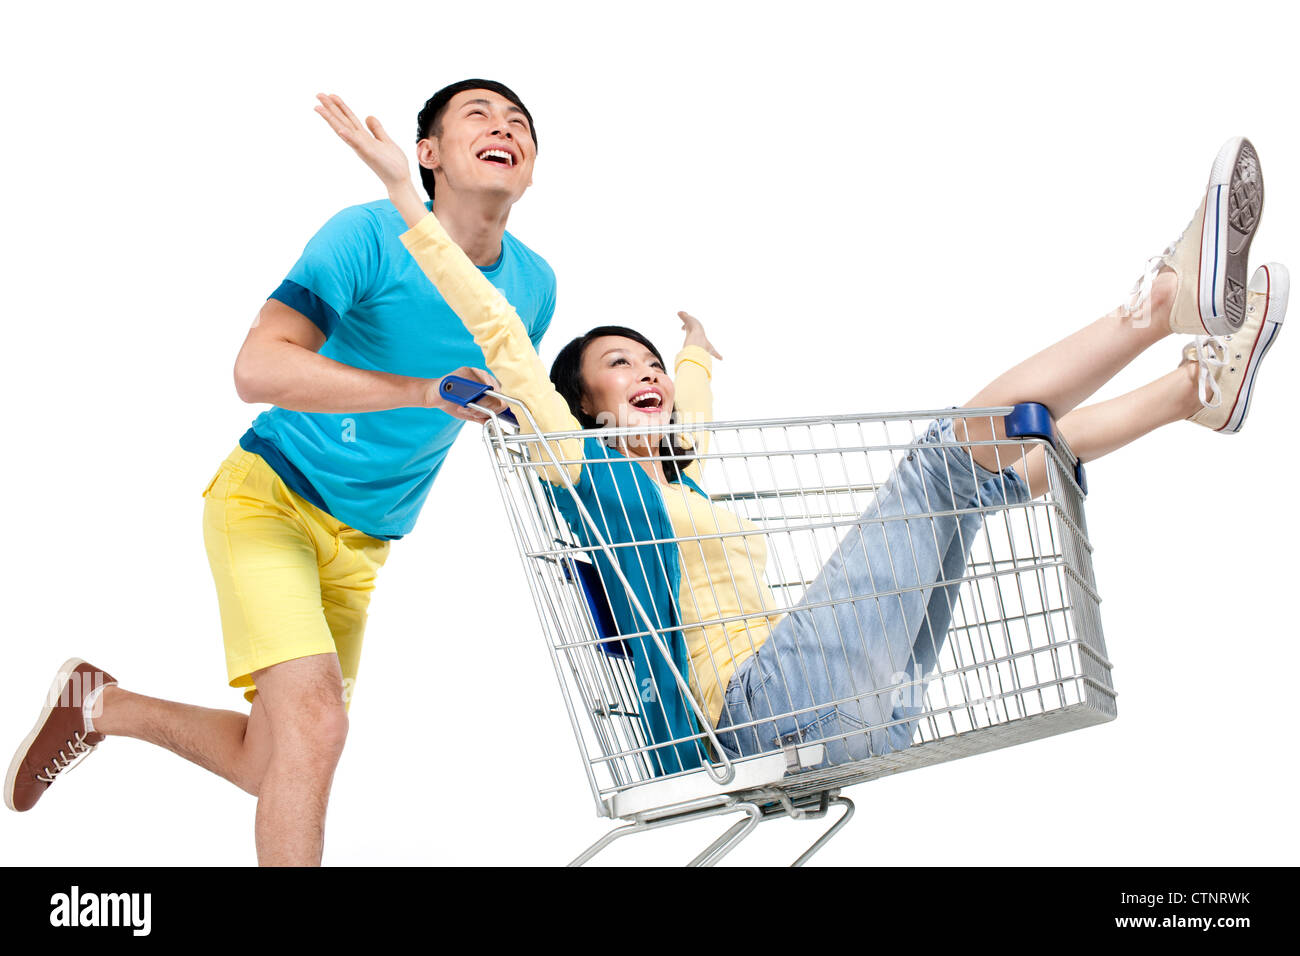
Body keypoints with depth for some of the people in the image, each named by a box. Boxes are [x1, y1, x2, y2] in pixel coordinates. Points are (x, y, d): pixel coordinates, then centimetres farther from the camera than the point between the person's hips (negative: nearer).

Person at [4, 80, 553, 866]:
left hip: (360, 544, 6)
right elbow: (259, 368, -32)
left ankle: (100, 705, 34)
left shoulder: (534, 284, -1)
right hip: (271, 497, -6)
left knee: (271, 769, 10)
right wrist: (420, 391, -36)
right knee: (316, 721, -24)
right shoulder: (369, 235, -19)